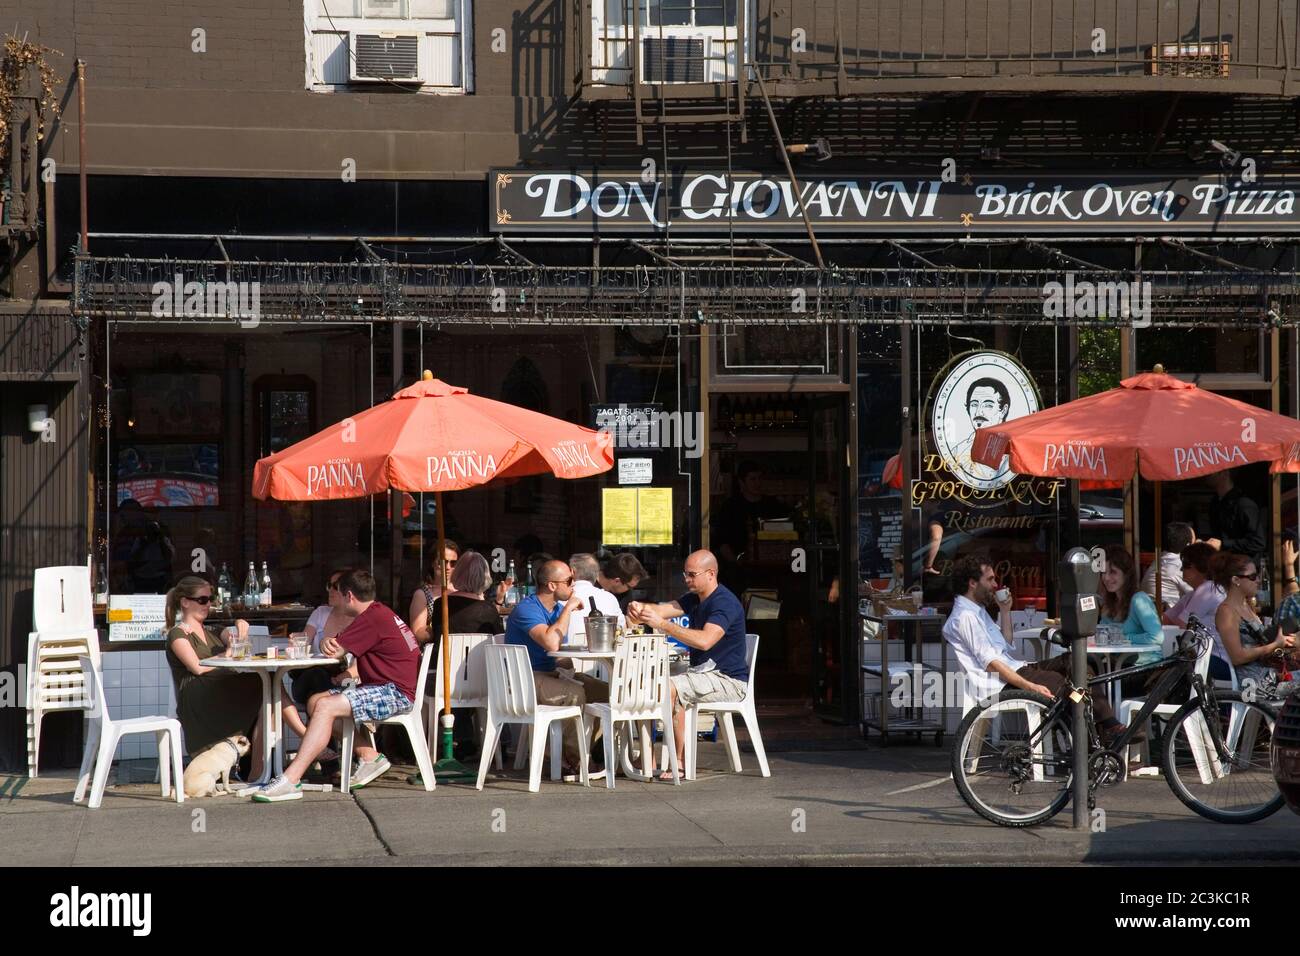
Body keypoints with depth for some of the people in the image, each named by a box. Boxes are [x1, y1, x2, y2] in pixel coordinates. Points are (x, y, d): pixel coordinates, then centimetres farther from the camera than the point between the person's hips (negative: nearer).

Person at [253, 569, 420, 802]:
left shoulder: (371, 618, -14)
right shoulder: (378, 612, 19)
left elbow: (333, 651, -12)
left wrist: (326, 642, 12)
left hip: (397, 693, -11)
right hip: (385, 688, 11)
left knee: (325, 707, -23)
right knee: (315, 702, 4)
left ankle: (290, 780, -30)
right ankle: (369, 756, 1)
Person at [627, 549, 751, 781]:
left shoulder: (724, 603, -17)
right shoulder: (694, 599, 14)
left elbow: (705, 641, -32)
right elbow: (663, 609, -2)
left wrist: (662, 624, -33)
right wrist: (640, 608, -25)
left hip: (729, 680, -9)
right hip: (703, 673, 9)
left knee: (670, 688, -29)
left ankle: (681, 761, -20)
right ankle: (648, 760, -9)